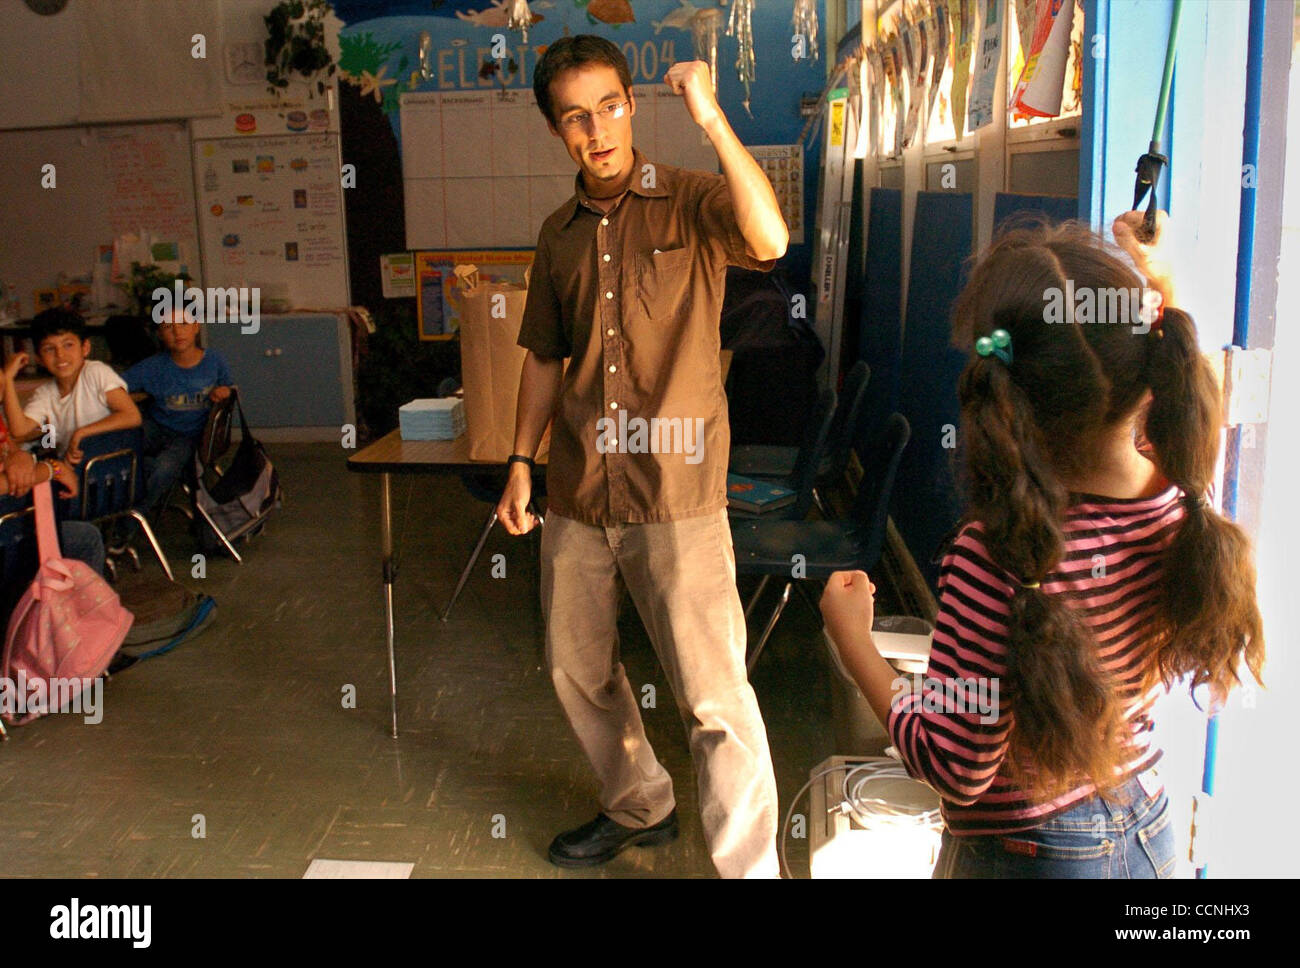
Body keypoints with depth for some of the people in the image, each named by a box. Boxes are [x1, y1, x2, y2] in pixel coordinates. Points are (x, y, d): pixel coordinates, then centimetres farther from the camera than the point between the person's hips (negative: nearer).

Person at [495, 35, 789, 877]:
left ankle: (751, 866, 8)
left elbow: (770, 241, -26)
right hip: (576, 494, 6)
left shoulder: (691, 203, -4)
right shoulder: (560, 232, 12)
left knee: (714, 695, -7)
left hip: (675, 493, -6)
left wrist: (711, 118, -29)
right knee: (579, 668, 18)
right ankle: (639, 808, 41)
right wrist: (521, 462, 13)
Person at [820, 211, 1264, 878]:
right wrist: (1161, 288, 17)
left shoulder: (998, 556, -34)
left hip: (1024, 852, -6)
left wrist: (853, 641, -14)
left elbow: (955, 766, -25)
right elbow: (1187, 404, 13)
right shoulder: (1184, 502, -14)